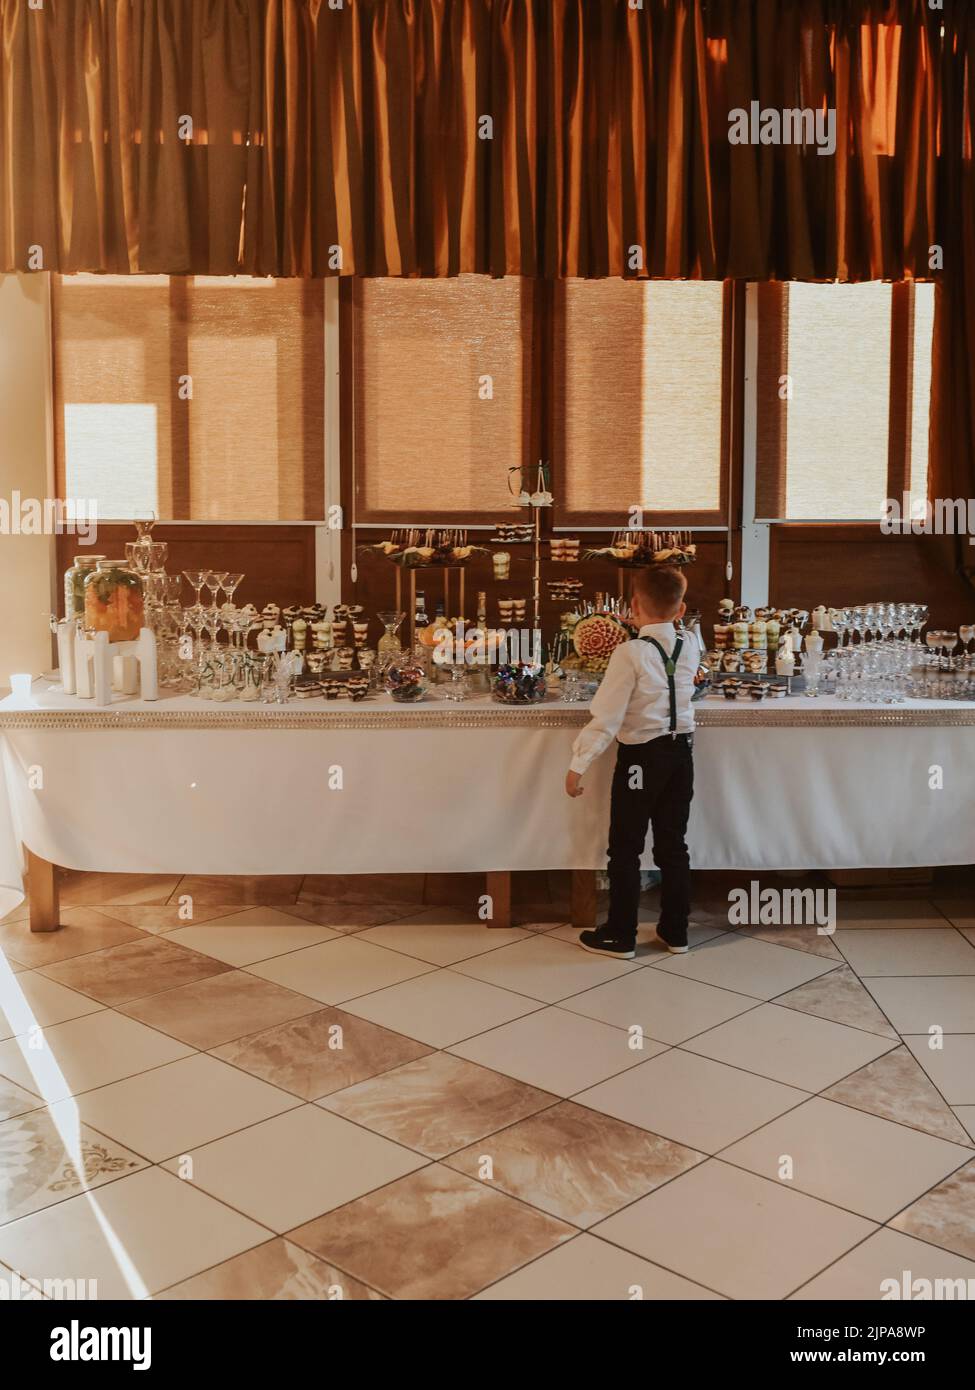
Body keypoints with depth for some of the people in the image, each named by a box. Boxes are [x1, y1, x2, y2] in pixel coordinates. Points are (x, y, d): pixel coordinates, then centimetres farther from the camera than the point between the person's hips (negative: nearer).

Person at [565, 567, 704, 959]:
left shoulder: (631, 653, -18)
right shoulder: (690, 645, 0)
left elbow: (606, 717, -19)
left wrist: (578, 765, -13)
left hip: (642, 756, -6)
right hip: (682, 750, 6)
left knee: (625, 848, 6)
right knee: (673, 844, 15)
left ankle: (620, 936, 15)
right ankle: (675, 931, 24)